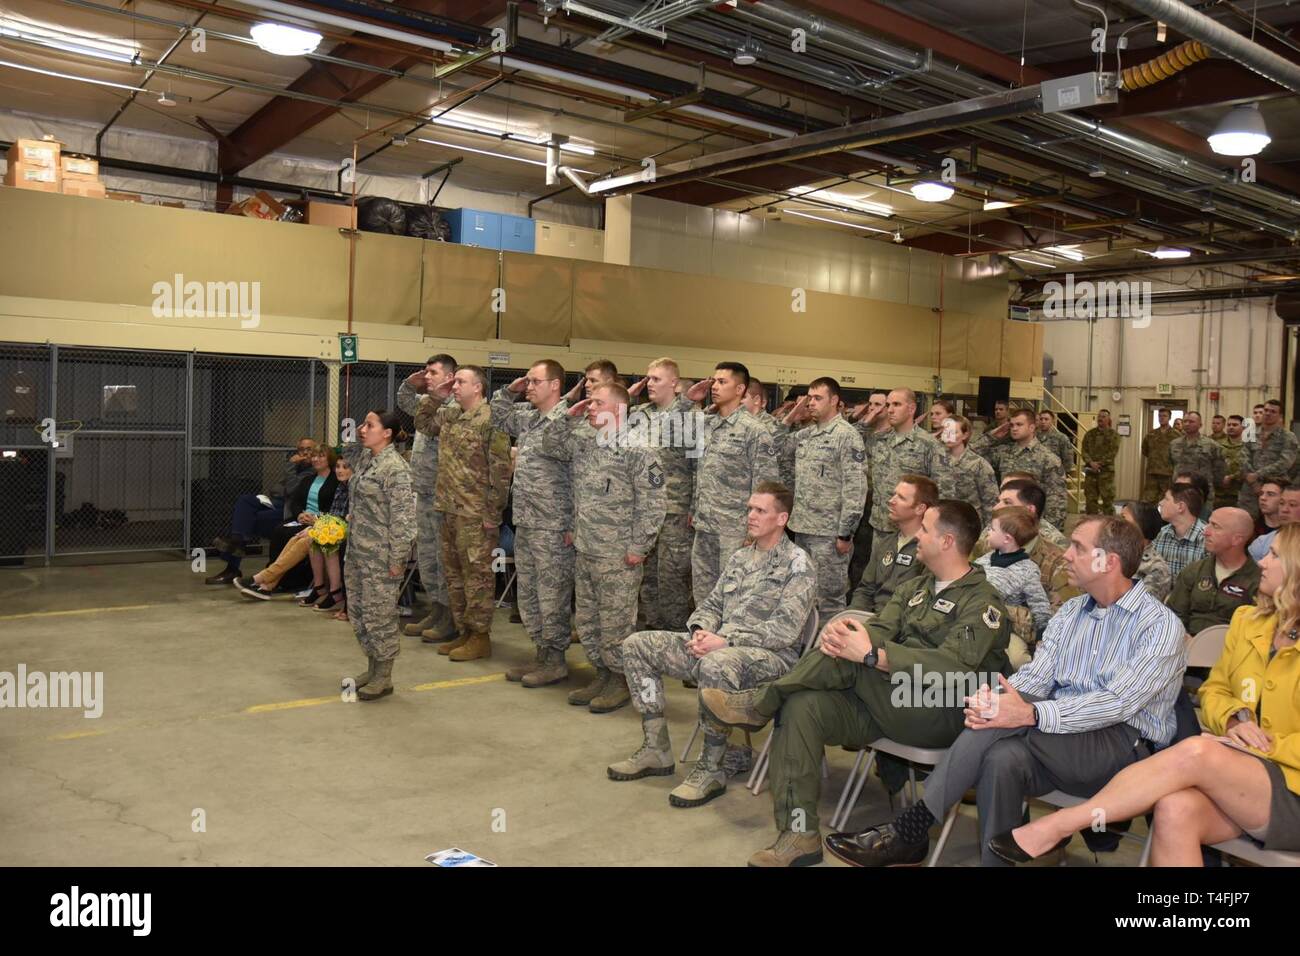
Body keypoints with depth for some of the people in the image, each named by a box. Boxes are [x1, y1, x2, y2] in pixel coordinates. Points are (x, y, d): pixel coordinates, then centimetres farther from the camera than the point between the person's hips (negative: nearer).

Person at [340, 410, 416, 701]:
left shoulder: (395, 468, -17)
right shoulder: (363, 458, 9)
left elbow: (403, 517, -19)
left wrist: (397, 559, -19)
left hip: (380, 557, -9)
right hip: (356, 552, 9)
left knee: (379, 615, 1)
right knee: (358, 612, 15)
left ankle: (384, 677, 15)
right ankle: (373, 667, 30)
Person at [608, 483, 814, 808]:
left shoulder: (797, 563, -4)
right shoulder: (740, 558, 20)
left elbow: (786, 629, -15)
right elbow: (712, 604, 22)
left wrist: (726, 641, -19)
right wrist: (700, 631, -3)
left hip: (771, 655, -8)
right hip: (717, 644, 8)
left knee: (715, 665, -42)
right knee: (637, 645, -2)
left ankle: (711, 769, -24)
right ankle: (656, 749, 2)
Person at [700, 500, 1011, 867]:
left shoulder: (982, 602, -7)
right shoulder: (915, 588, 19)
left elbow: (951, 667, -22)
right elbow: (878, 630, 5)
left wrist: (870, 654, -31)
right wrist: (841, 632, -20)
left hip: (941, 715, -7)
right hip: (890, 699, 7)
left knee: (849, 657, -28)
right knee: (802, 707, -16)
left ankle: (760, 703, -10)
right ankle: (799, 834, -14)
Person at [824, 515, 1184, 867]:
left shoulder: (1161, 624, -7)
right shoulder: (1070, 612, 15)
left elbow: (1118, 702, -21)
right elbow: (1036, 675, 4)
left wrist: (1029, 714, -34)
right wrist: (992, 699, -20)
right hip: (1058, 743, 5)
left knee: (1009, 720, -31)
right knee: (1002, 758, -32)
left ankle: (913, 825, -28)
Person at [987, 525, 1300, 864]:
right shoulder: (1248, 621, 12)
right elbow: (1215, 690, 18)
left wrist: (1267, 746, -17)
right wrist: (1233, 719, -3)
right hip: (1239, 776, 5)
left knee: (1196, 751, -35)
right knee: (1175, 811, -32)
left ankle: (1054, 826, -30)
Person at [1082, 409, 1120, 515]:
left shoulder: (1114, 434, 2)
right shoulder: (1090, 434, 12)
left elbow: (1113, 453, -8)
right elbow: (1084, 450, 4)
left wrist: (1100, 463, -15)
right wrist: (1091, 463, -13)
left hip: (1106, 471, -3)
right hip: (1090, 471, 4)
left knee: (1108, 499, -4)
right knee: (1090, 499, 7)